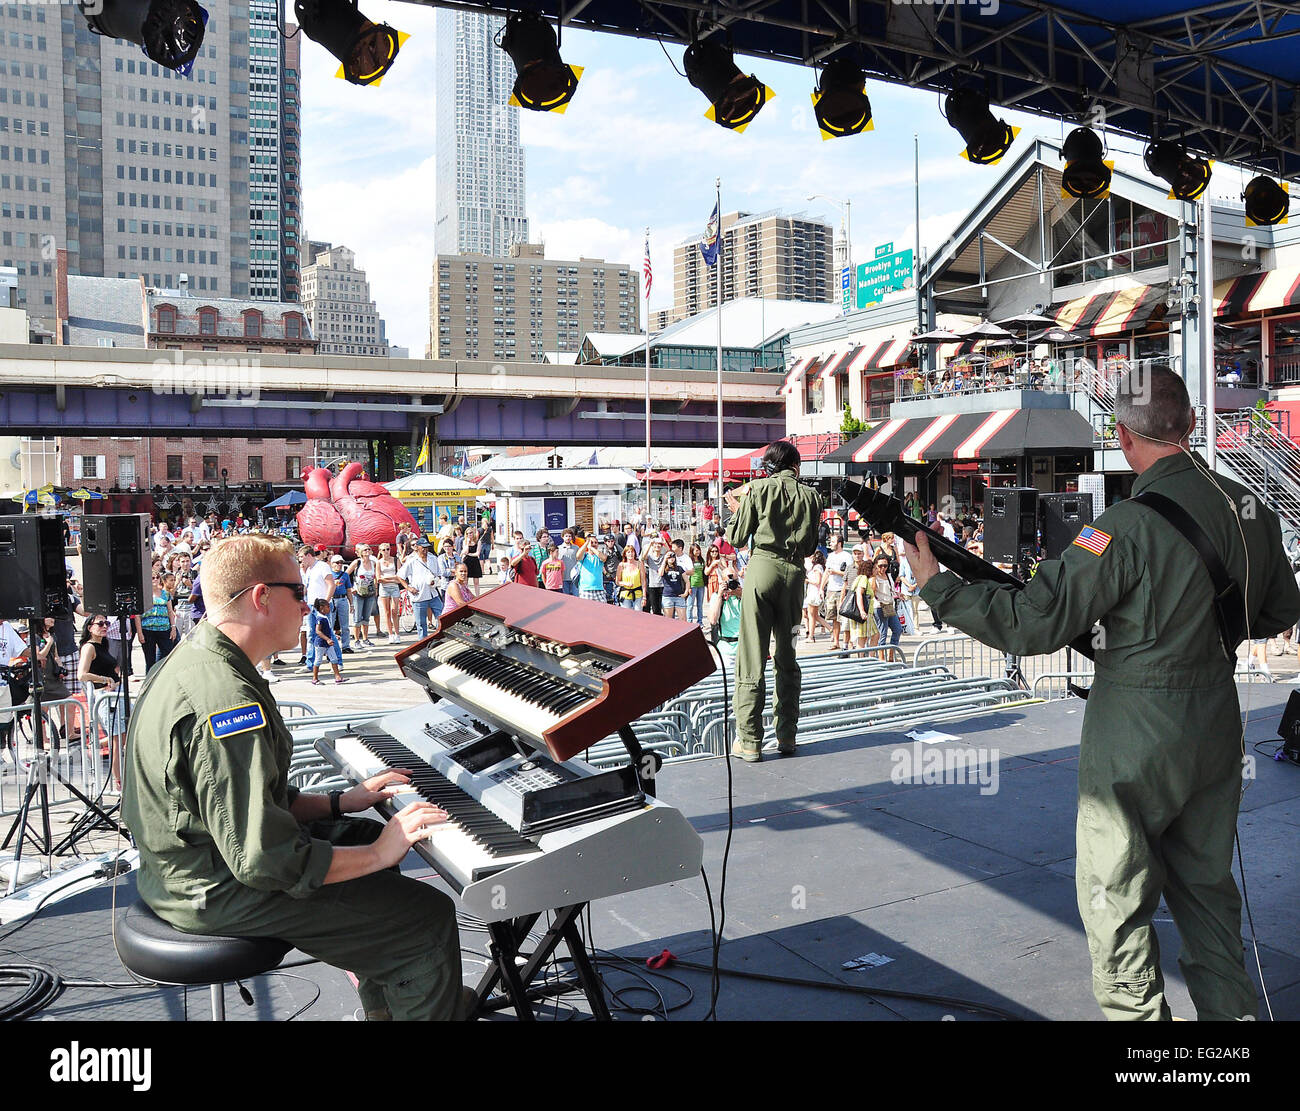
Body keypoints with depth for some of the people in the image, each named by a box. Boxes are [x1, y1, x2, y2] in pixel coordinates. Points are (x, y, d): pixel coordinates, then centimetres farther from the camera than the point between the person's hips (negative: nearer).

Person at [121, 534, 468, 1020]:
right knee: (430, 918, -10)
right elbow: (265, 861, -31)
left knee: (367, 834, 26)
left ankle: (380, 1002, 39)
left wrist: (337, 802, 8)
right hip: (220, 893, -11)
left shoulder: (195, 660, 5)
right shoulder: (227, 700, -30)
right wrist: (377, 856, -20)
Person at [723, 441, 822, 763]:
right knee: (787, 657, 13)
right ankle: (786, 736, 15)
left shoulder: (758, 489, 2)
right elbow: (810, 546, 15)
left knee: (752, 655, -1)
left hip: (762, 567, -3)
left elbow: (737, 539, 4)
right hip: (795, 573, 3)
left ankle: (749, 741, -1)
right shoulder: (811, 496, 9)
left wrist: (736, 509, 21)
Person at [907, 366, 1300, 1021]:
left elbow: (1033, 624, -23)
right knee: (1205, 883, 22)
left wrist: (936, 586, -15)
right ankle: (1230, 1012, 32)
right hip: (1218, 721, 7)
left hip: (1136, 734, -7)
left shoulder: (1131, 524, -22)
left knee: (1114, 894, 8)